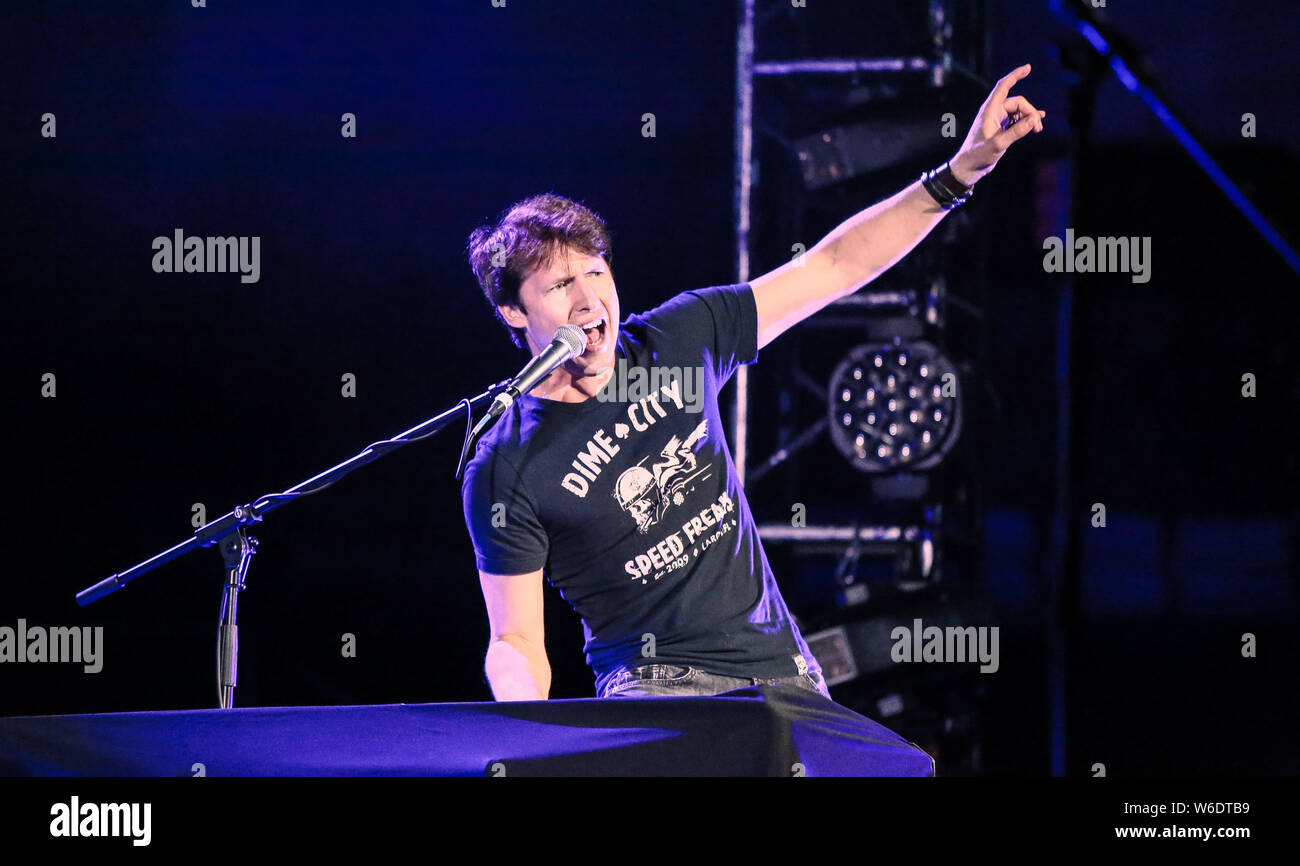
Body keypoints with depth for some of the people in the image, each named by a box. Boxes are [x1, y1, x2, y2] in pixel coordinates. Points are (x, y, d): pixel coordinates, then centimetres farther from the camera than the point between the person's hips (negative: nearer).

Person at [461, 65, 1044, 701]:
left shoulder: (678, 337, 3)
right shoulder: (502, 472, -8)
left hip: (780, 667, 5)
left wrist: (960, 171, 4)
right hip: (652, 684, -5)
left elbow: (833, 267, 9)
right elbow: (515, 642, -5)